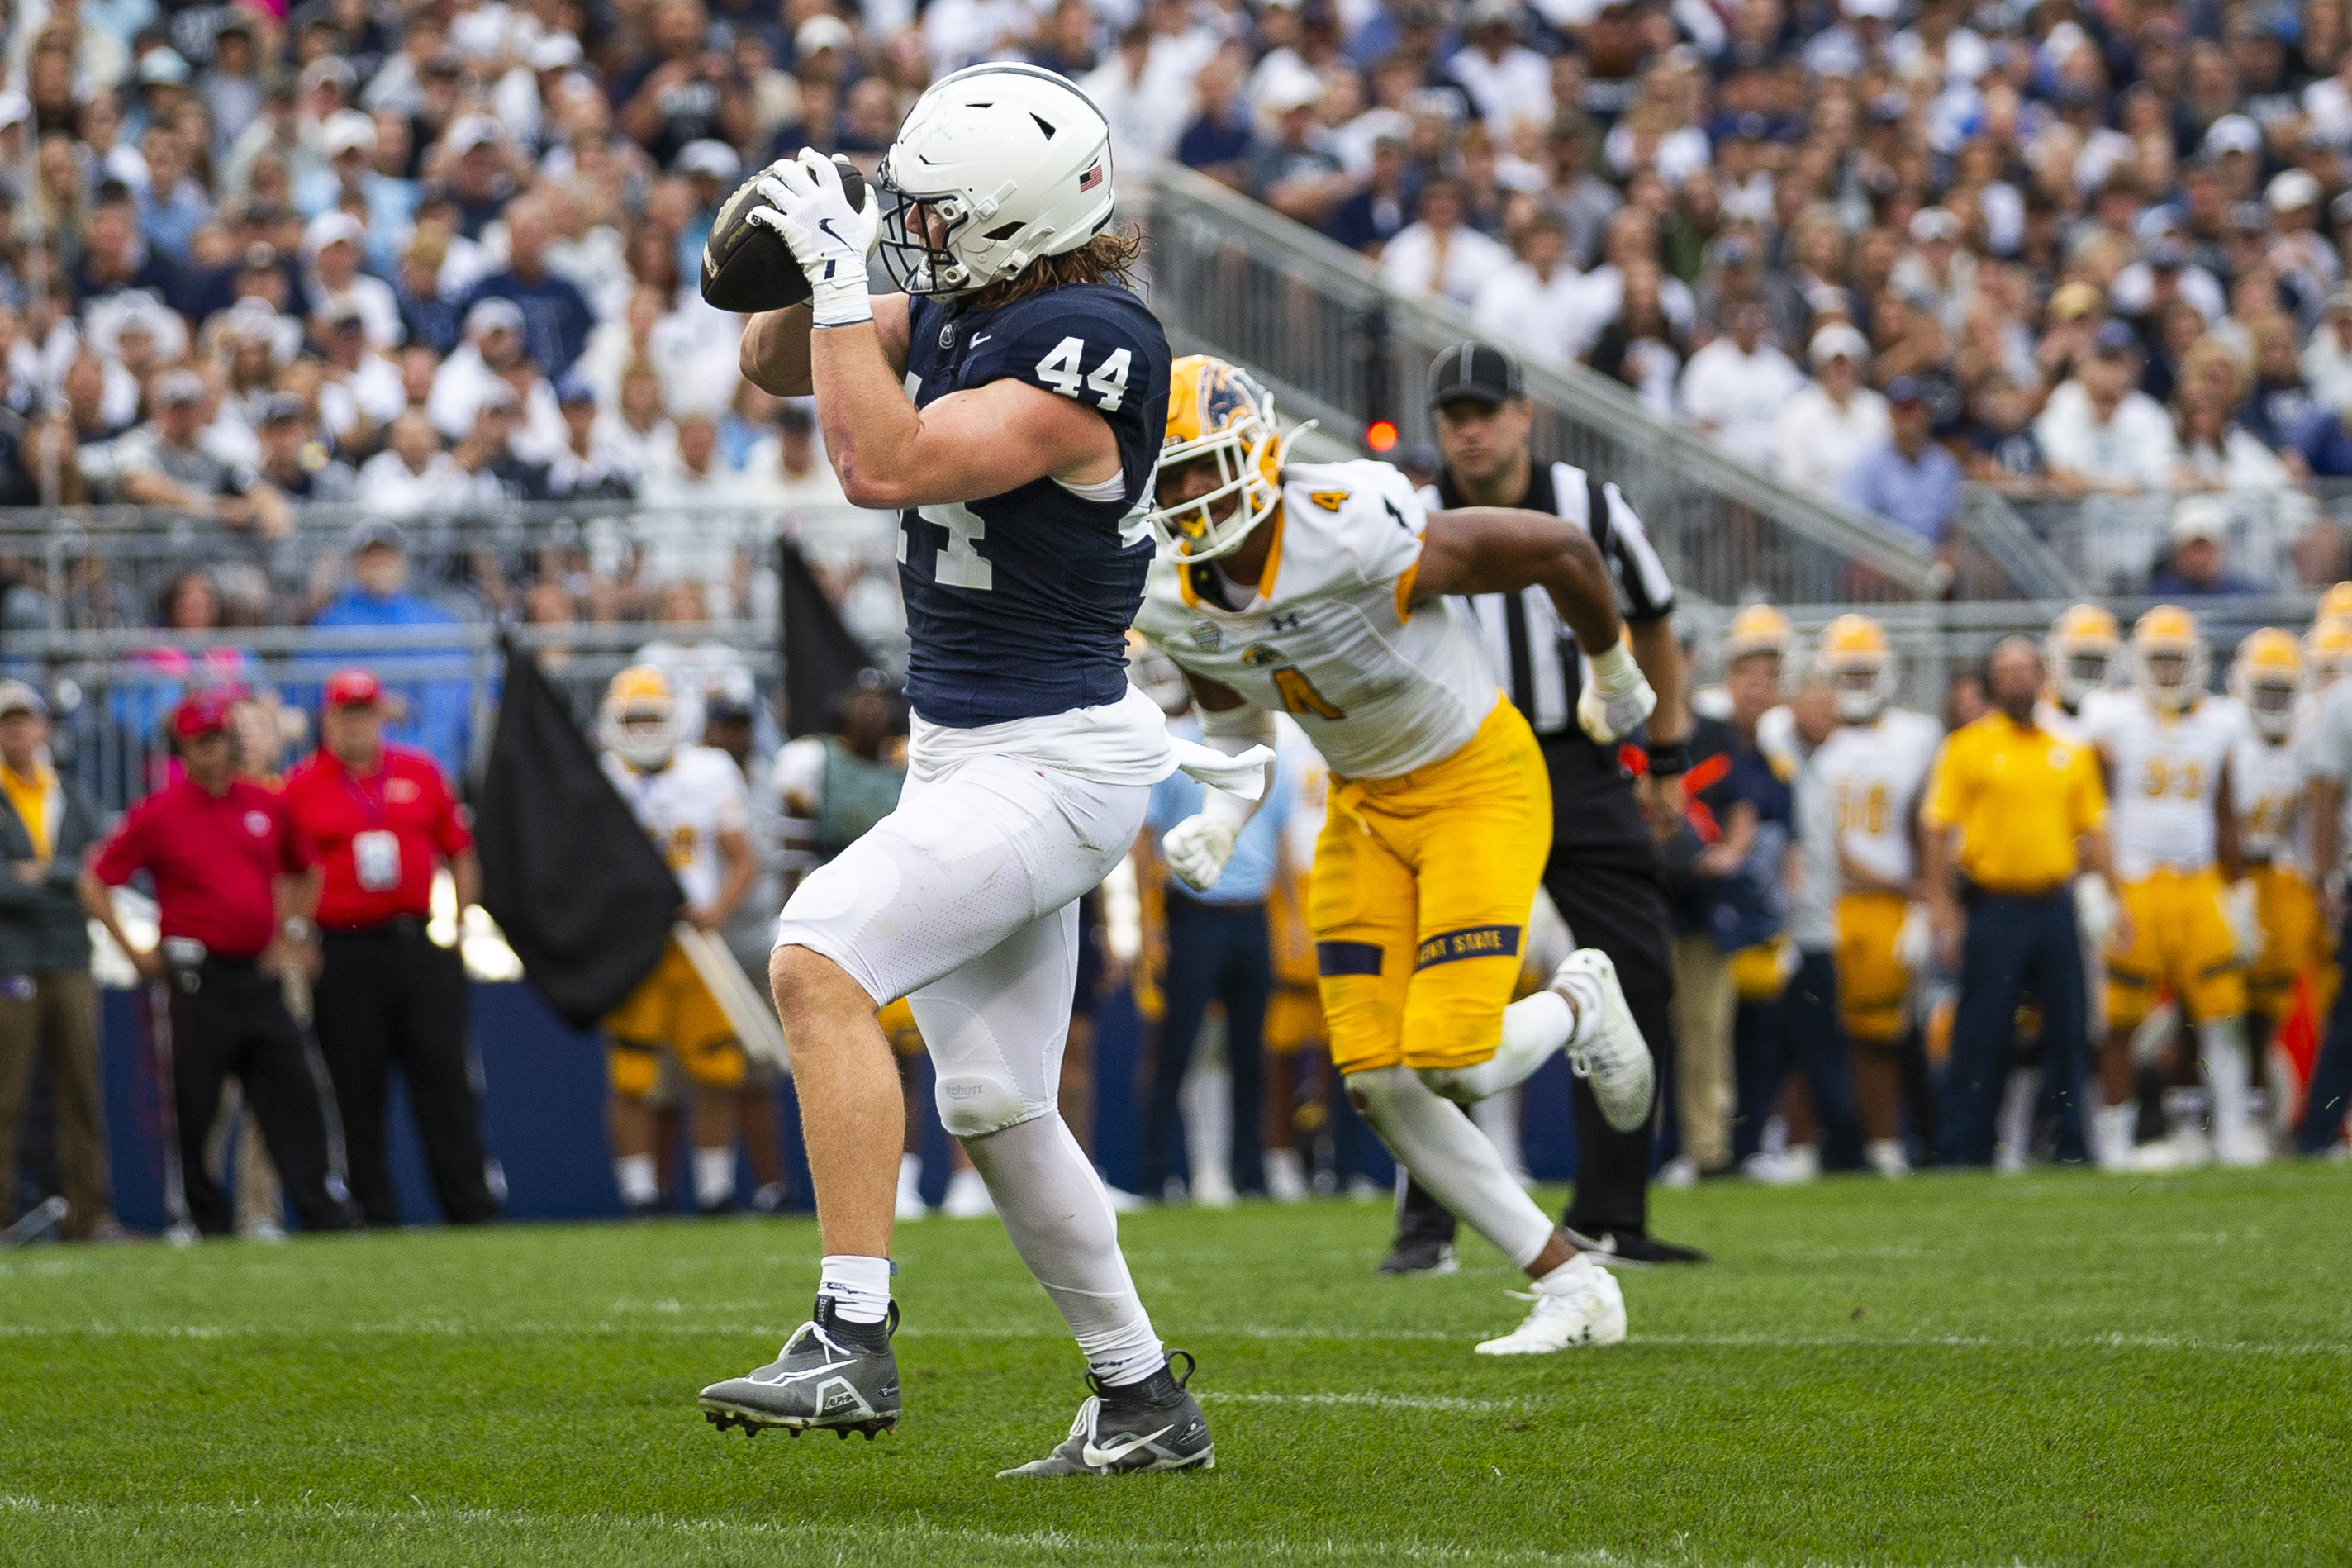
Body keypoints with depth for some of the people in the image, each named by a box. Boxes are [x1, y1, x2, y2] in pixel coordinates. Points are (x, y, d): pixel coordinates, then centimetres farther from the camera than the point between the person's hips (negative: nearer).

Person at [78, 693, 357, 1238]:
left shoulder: (267, 807, 9)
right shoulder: (157, 815, -3)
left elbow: (304, 871, 26)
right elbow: (94, 882, 0)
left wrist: (293, 931, 14)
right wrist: (134, 952, -4)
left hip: (260, 973, 4)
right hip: (198, 978, -4)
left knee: (293, 1098, 0)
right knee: (194, 1106, -2)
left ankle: (325, 1214, -1)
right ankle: (206, 1221, 6)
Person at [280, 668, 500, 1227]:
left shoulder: (420, 773, 10)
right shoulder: (301, 788, 2)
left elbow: (460, 854, 15)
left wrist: (458, 922, 7)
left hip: (422, 945, 2)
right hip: (345, 948, -2)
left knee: (445, 1078, 1)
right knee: (357, 1092, -1)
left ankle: (472, 1210, 3)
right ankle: (374, 1218, 4)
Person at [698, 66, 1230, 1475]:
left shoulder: (1087, 354, -22)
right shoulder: (955, 306, 4)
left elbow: (884, 466, -27)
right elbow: (778, 366, 16)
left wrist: (837, 271, -23)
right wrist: (808, 275, -5)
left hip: (1052, 764, -10)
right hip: (970, 757, 10)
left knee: (820, 958, -25)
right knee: (997, 1109, 13)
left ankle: (855, 1343, -27)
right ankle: (1146, 1403, 25)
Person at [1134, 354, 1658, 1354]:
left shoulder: (1362, 540, -30)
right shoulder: (1172, 601, -10)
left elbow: (1559, 550, -17)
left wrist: (1613, 677, 0)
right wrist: (1220, 819, -8)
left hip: (1477, 780, -6)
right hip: (1366, 804, 6)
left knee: (1454, 1065, -18)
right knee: (1380, 1084, -4)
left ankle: (1579, 1004, 18)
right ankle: (1571, 1287, 7)